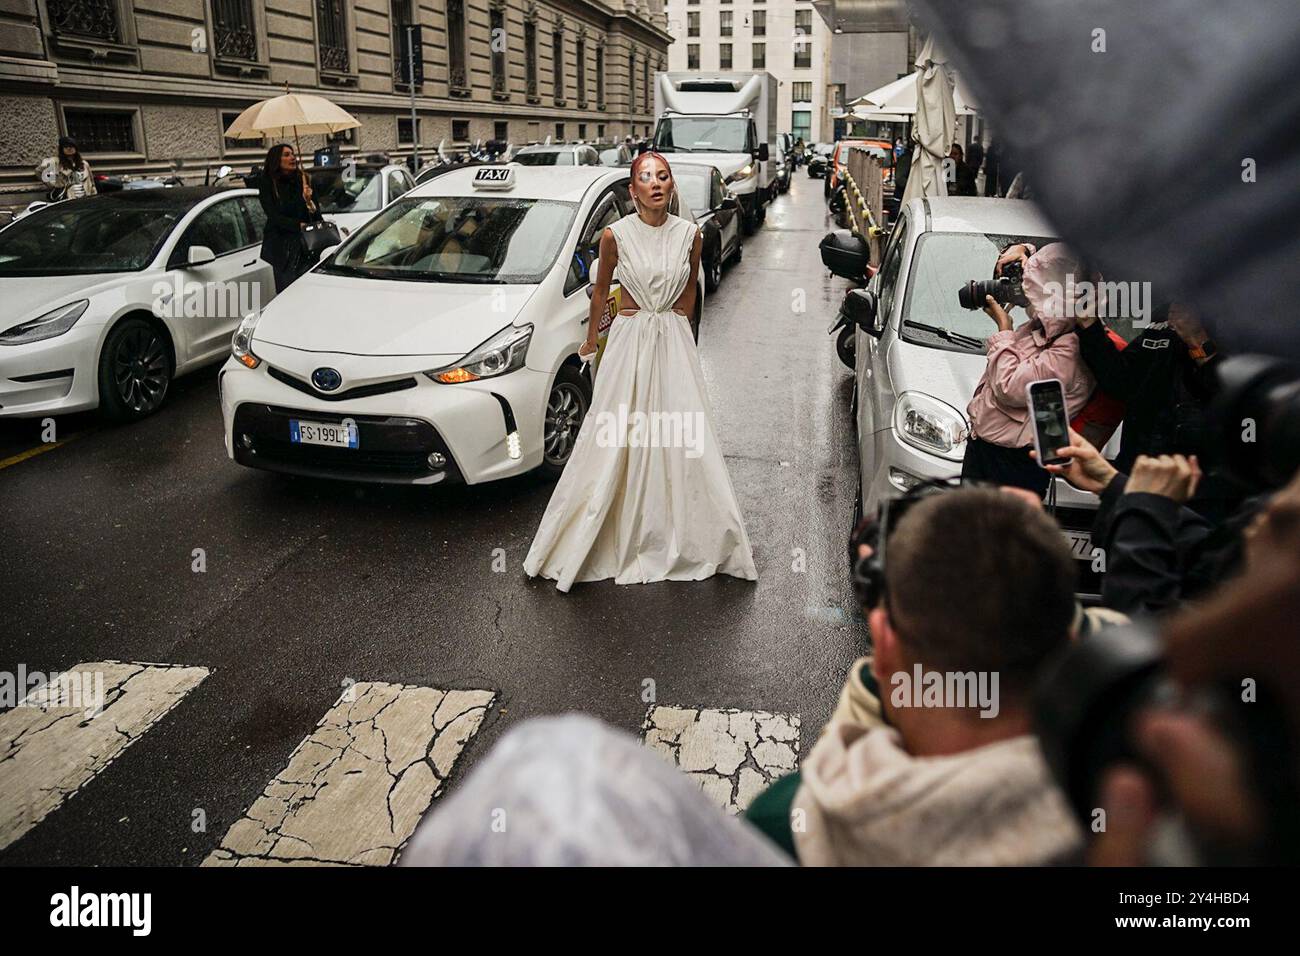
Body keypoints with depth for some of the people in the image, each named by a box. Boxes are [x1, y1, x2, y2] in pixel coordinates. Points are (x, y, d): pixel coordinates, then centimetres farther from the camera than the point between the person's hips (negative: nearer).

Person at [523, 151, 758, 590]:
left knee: (682, 439, 2)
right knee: (618, 438, 0)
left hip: (675, 340, 2)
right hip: (629, 339, -2)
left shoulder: (689, 233, 0)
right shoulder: (616, 234, -6)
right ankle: (623, 536, 14)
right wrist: (590, 341, 16)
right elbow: (601, 290, 8)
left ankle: (682, 535, 18)